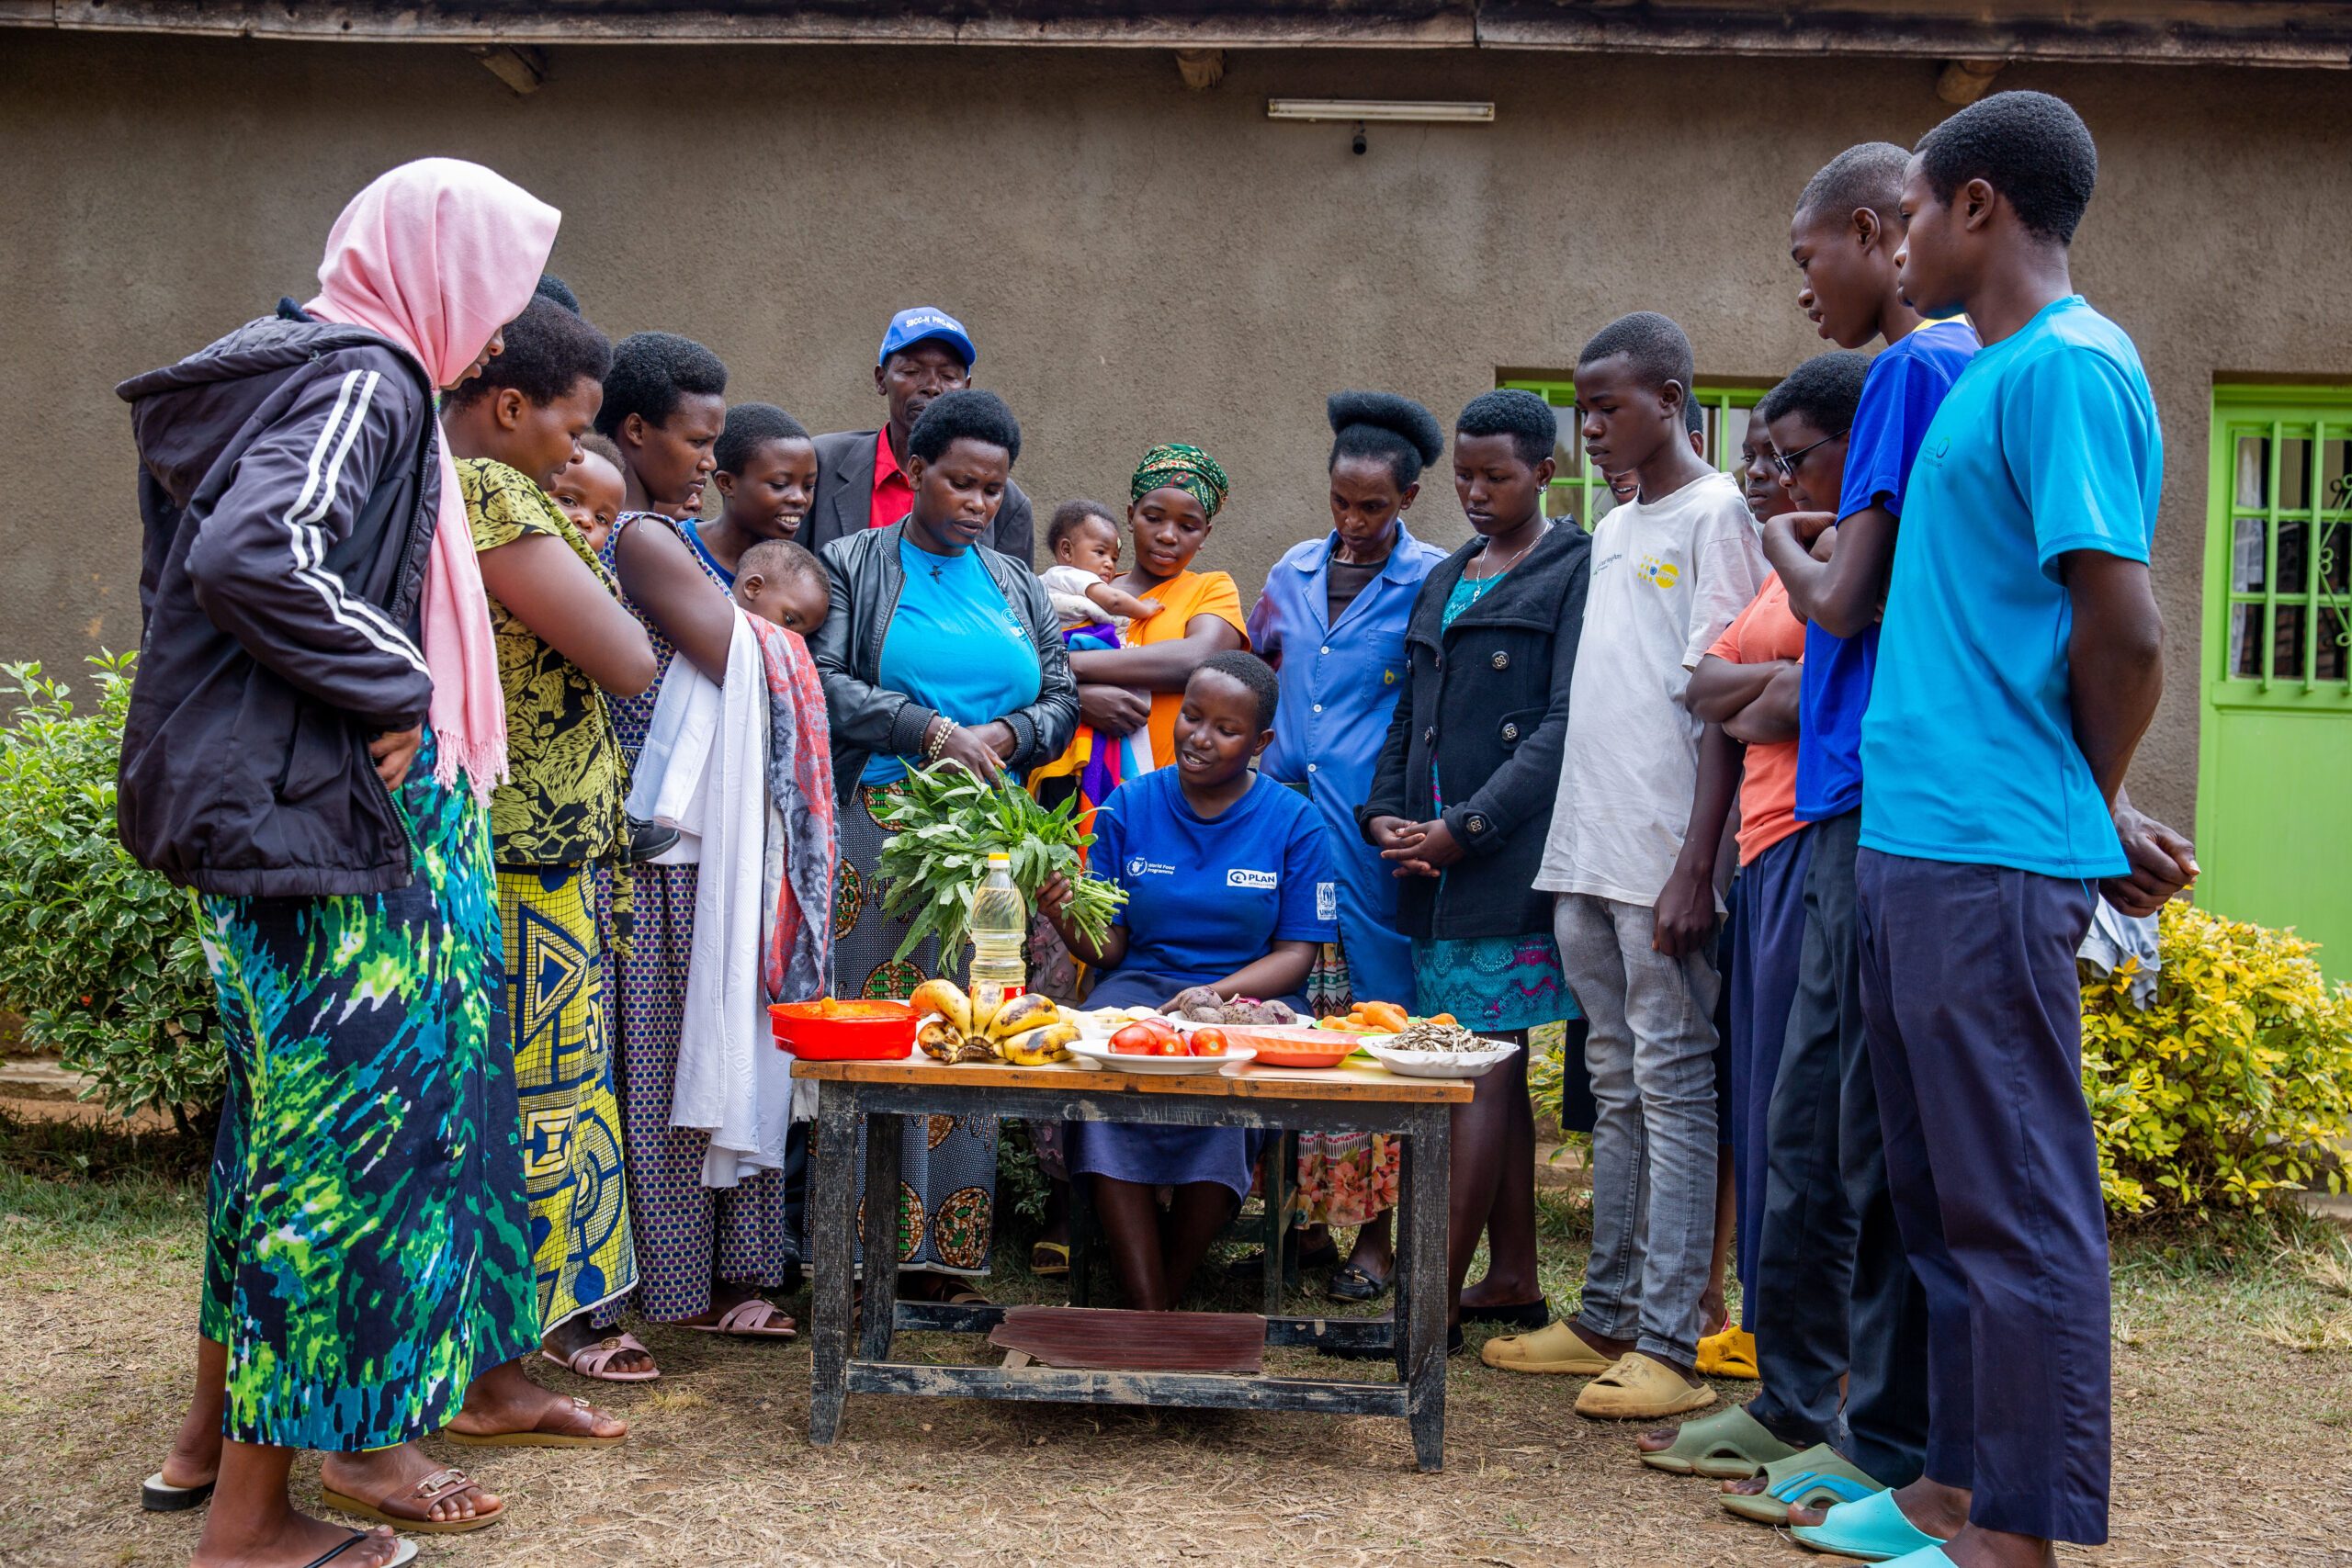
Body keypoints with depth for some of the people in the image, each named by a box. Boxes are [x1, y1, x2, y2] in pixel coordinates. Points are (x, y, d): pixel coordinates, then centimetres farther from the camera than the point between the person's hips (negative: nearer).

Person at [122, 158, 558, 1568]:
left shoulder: (306, 368, 15)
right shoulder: (367, 383, -14)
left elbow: (230, 545, 20)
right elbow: (253, 553, -30)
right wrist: (395, 684, -20)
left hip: (283, 808, 10)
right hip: (330, 813, -10)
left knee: (288, 1114, 19)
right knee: (341, 1120, -2)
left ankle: (216, 1436, 32)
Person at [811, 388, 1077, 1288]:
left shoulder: (1015, 587, 18)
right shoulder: (852, 566, 5)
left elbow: (1062, 698, 16)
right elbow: (826, 682, -7)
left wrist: (1005, 735, -5)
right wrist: (935, 730, -13)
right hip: (878, 832, -4)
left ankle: (941, 1259, 7)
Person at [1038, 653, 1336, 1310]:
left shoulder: (1294, 820, 2)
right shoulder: (1127, 807, 6)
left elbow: (1296, 953, 0)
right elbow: (1110, 945, 5)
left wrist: (1212, 997, -17)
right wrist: (1069, 922, -19)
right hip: (1140, 985, 1)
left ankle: (1166, 1295, -16)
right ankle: (1152, 1321, -29)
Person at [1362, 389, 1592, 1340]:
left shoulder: (1577, 573, -2)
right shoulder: (1443, 582, 21)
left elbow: (1566, 724, -11)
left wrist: (1464, 826, -15)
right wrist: (1383, 814, 4)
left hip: (1510, 861, -7)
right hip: (1432, 865, 7)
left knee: (1483, 1071, -7)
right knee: (1490, 1071, 9)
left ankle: (1437, 1294, -6)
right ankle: (1512, 1281, 16)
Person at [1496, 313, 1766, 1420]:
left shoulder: (1715, 517, -5)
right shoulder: (1611, 530, 19)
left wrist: (1694, 867, -18)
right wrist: (1573, 848, 14)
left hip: (1662, 863, -8)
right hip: (1588, 855, 8)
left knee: (1672, 1088, -5)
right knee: (1617, 1088, 12)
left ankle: (1668, 1345, -1)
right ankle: (1608, 1317, 19)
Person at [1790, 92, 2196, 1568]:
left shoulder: (2065, 366, -12)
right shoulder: (1993, 370, 18)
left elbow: (2124, 629, -18)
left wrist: (2092, 809, -4)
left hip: (1994, 862, -10)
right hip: (1919, 841, 10)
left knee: (2016, 1204, -1)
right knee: (1945, 1195, 16)